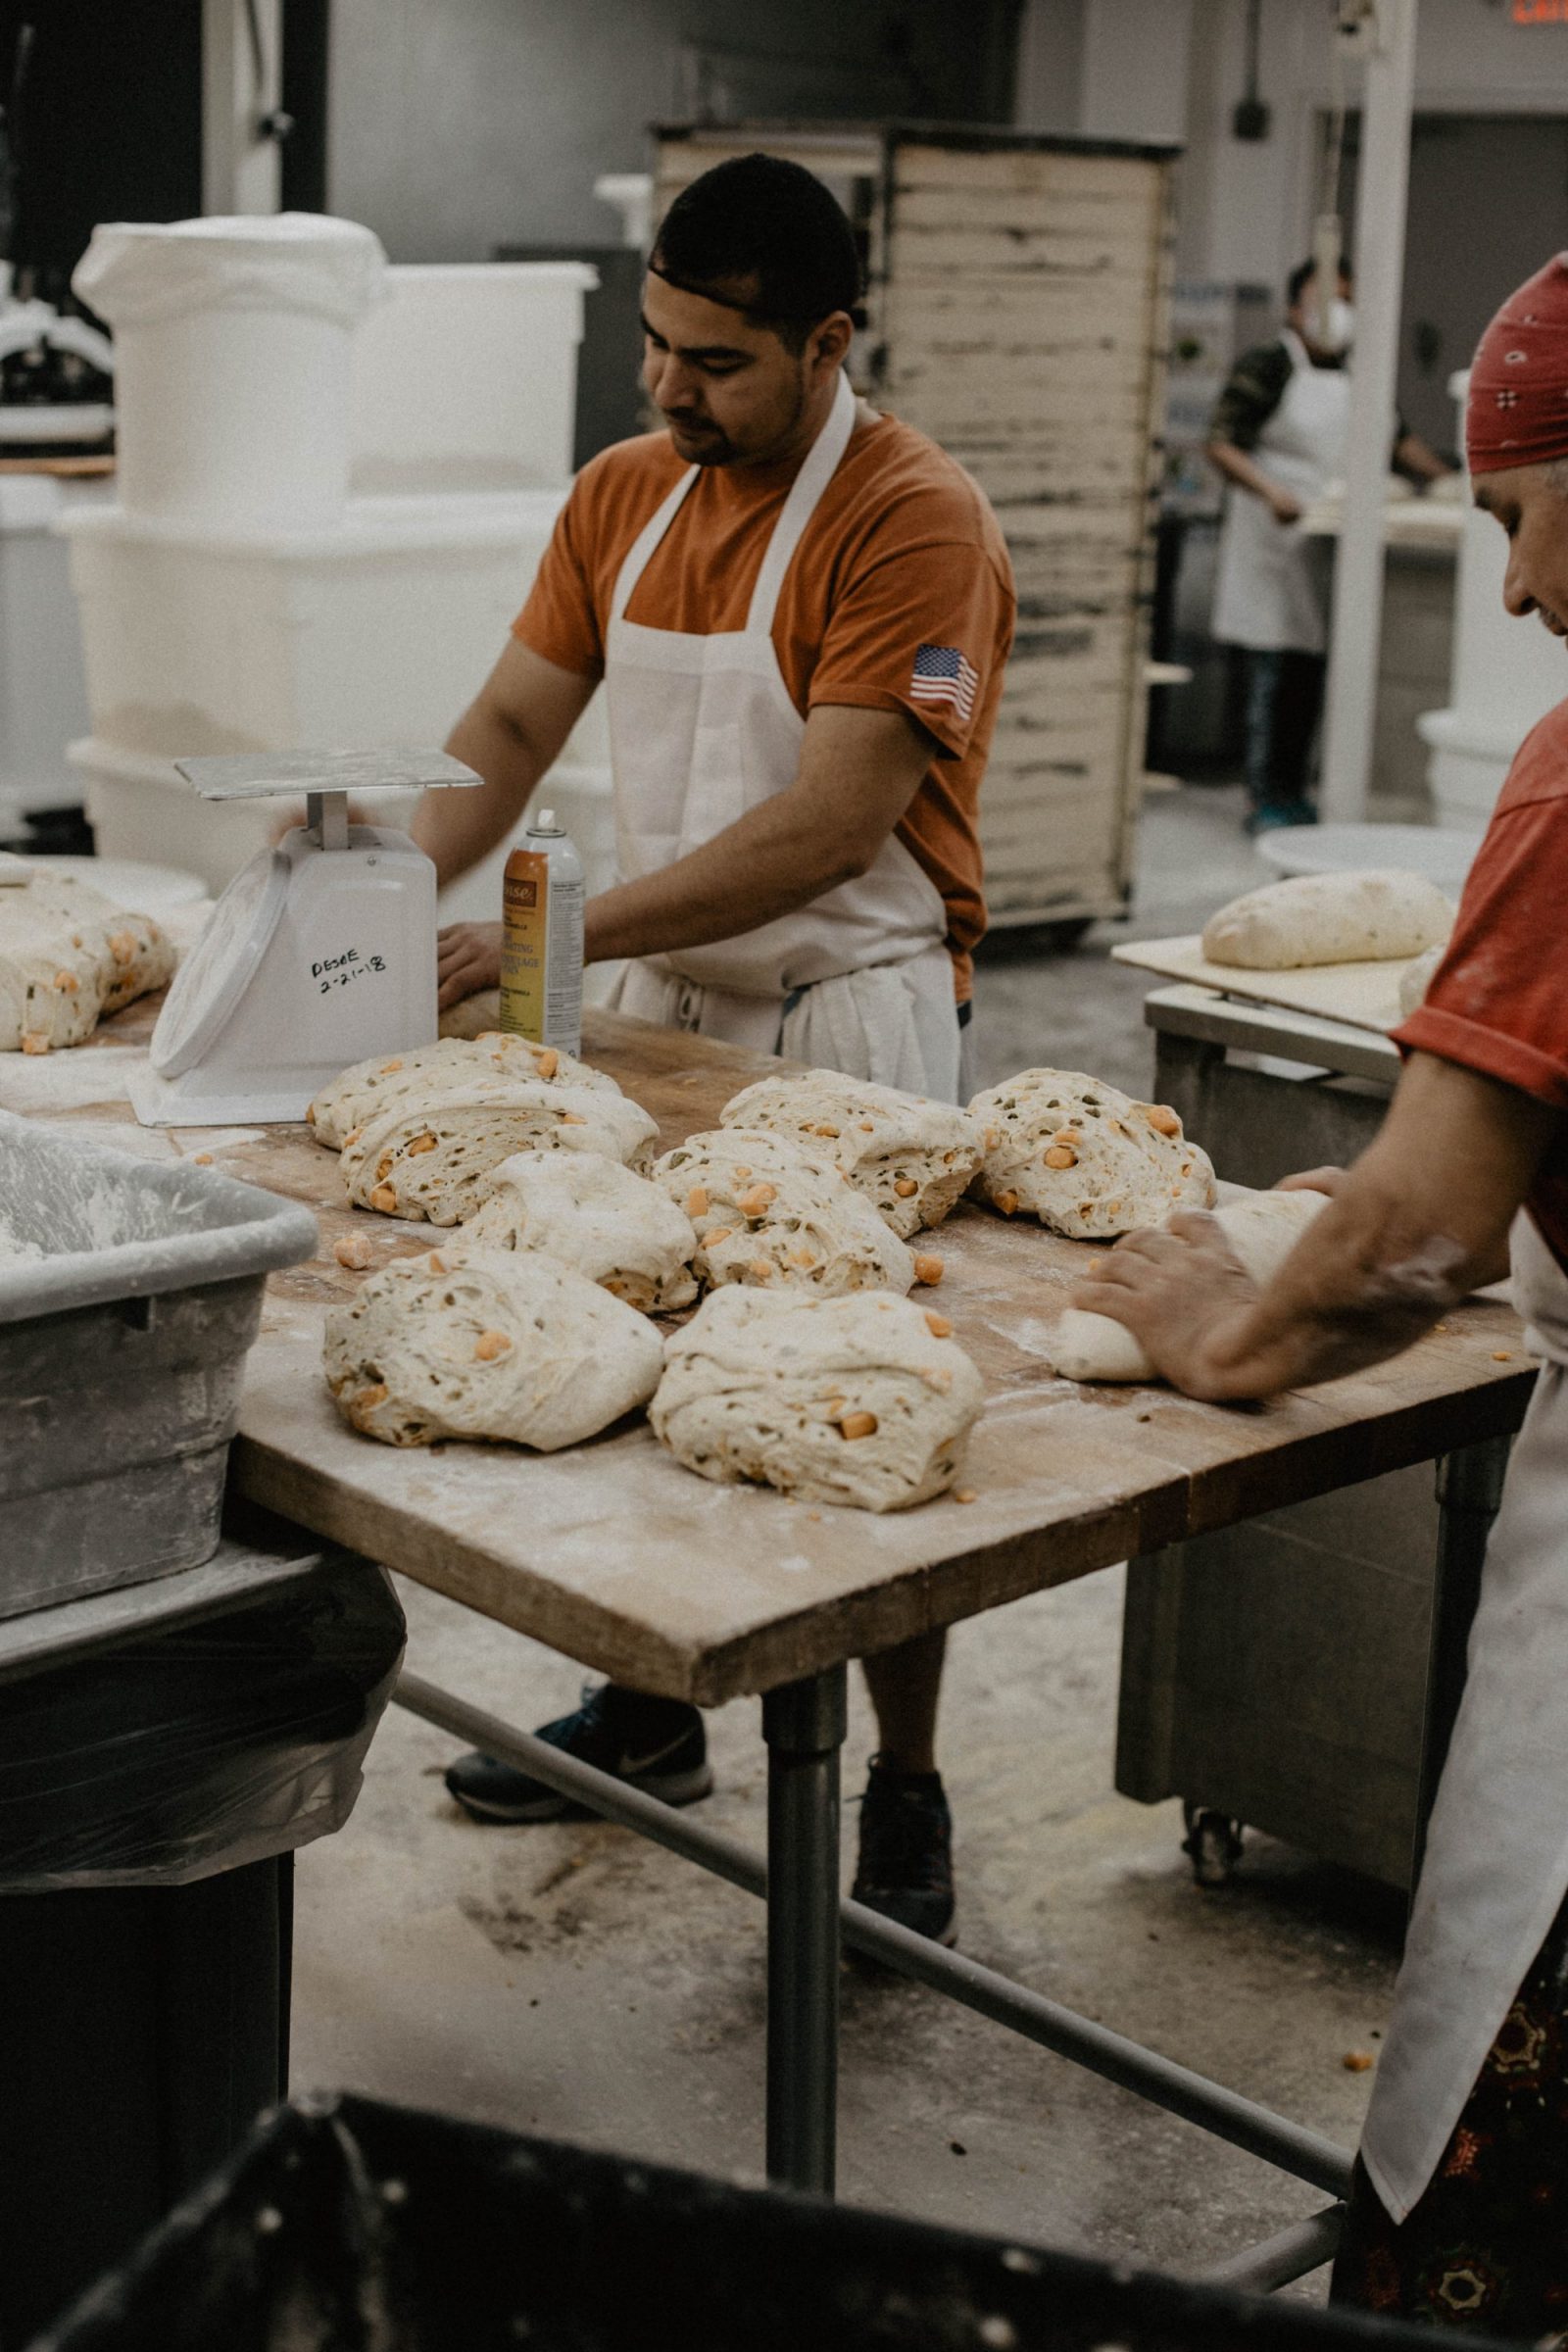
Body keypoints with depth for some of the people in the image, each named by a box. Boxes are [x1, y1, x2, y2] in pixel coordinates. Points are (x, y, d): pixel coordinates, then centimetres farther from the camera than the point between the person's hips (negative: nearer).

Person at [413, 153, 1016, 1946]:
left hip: (849, 1015, -6)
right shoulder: (622, 496, 6)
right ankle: (651, 1711, 35)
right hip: (660, 997, 7)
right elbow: (511, 725, 6)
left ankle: (906, 1802, 16)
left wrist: (550, 937, -26)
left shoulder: (912, 523, -17)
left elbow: (827, 829, -24)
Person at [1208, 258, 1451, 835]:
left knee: (1315, 674, 7)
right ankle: (1265, 801, 1)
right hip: (1276, 544, -6)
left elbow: (1396, 440, 22)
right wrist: (1272, 492, -25)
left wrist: (1446, 480, 9)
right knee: (1276, 671, -7)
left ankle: (1293, 794, 16)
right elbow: (1222, 446, -11)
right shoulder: (1266, 367, -4)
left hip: (1333, 547, 6)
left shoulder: (1355, 376, 16)